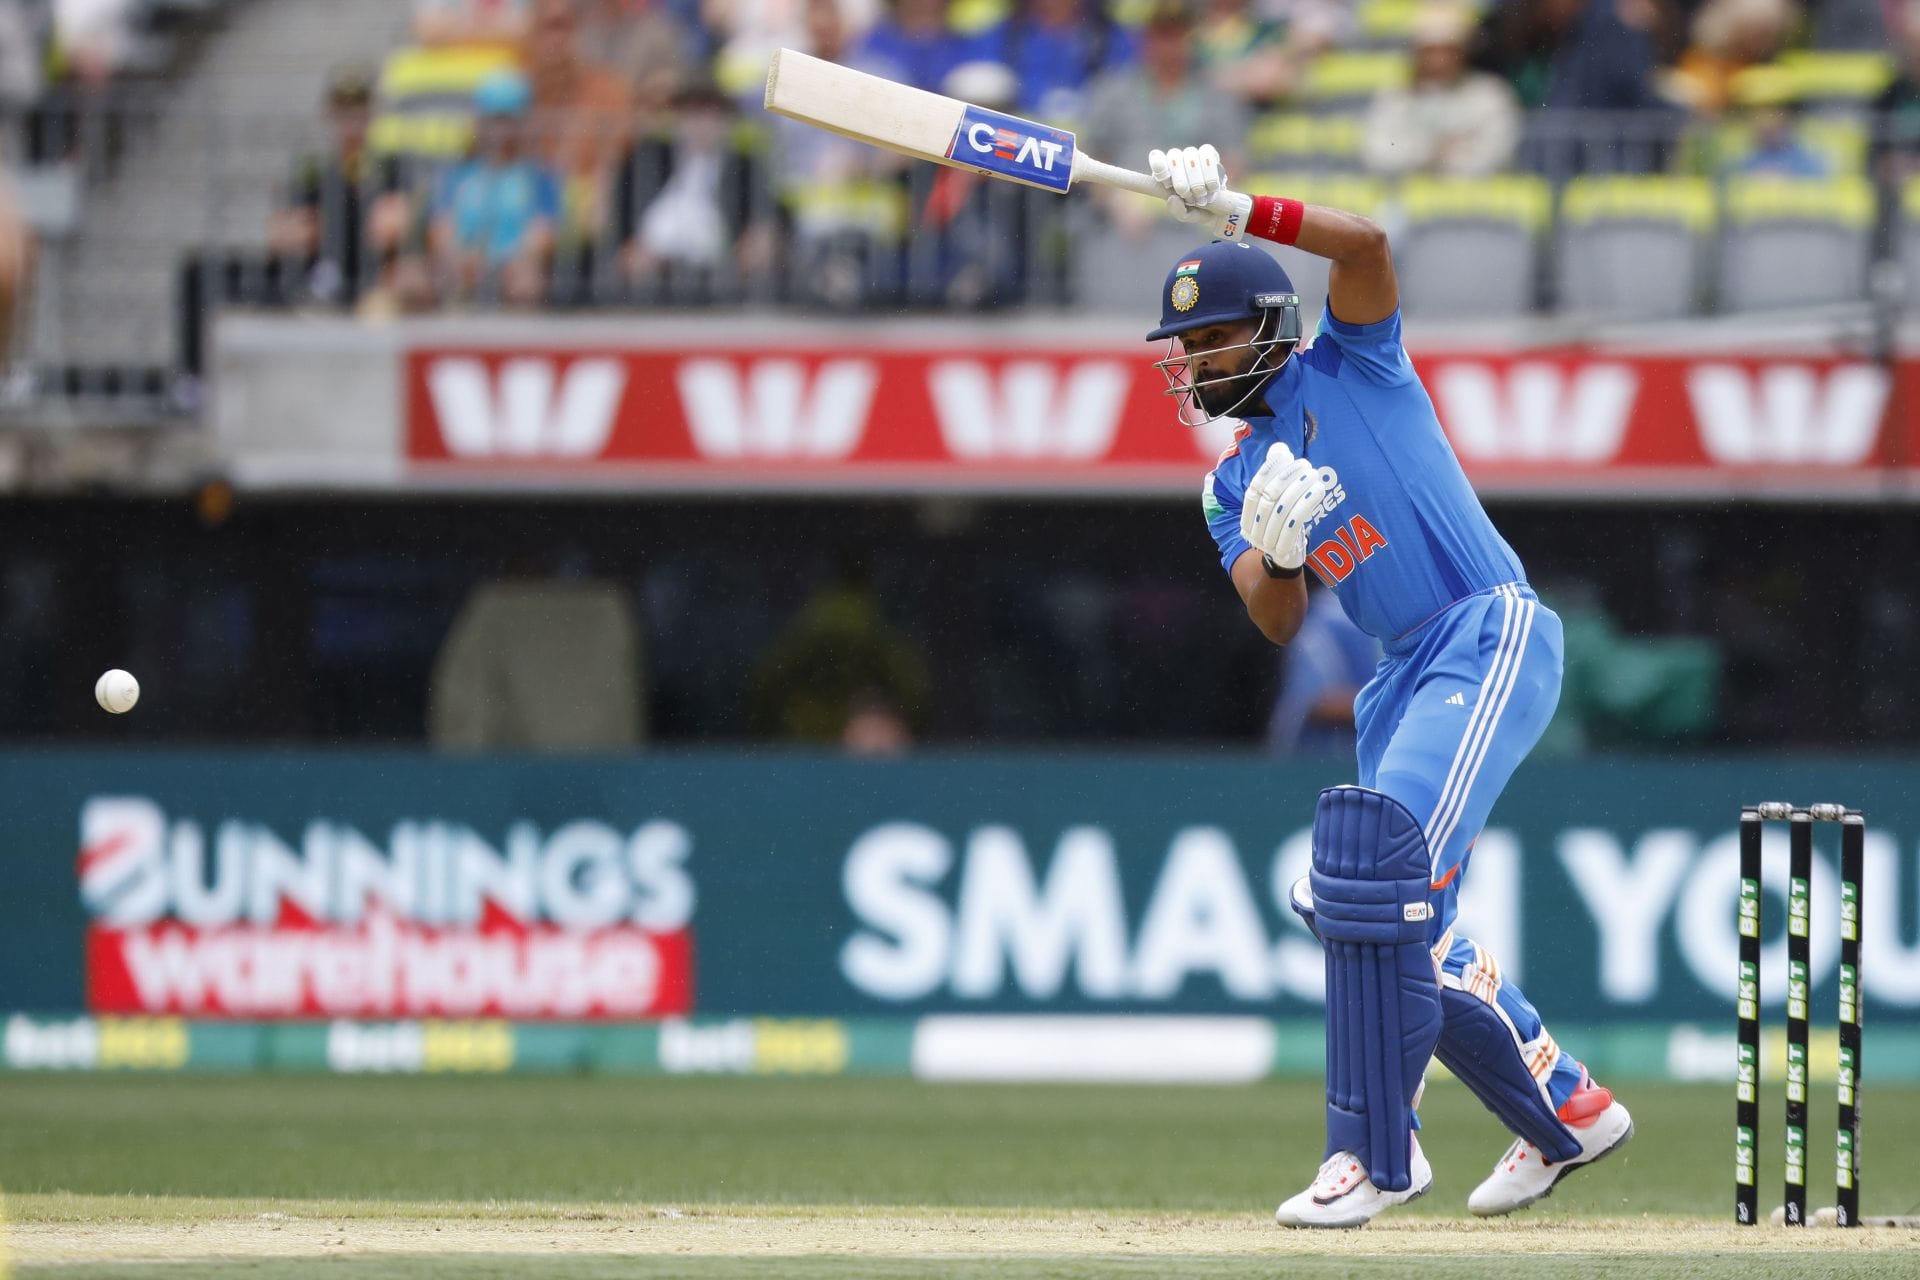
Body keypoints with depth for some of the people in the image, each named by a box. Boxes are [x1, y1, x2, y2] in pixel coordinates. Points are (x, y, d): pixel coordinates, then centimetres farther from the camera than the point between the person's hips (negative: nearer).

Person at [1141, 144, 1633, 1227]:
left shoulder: (1349, 368, -1)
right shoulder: (1233, 484, 15)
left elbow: (1364, 245, -20)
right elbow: (1280, 625, 1)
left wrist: (1235, 209, -28)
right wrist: (1274, 554, -20)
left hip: (1494, 635, -9)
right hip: (1406, 674, 9)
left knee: (1381, 860, -22)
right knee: (1405, 934, 8)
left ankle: (1372, 1154, -23)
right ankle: (1565, 1110, 25)